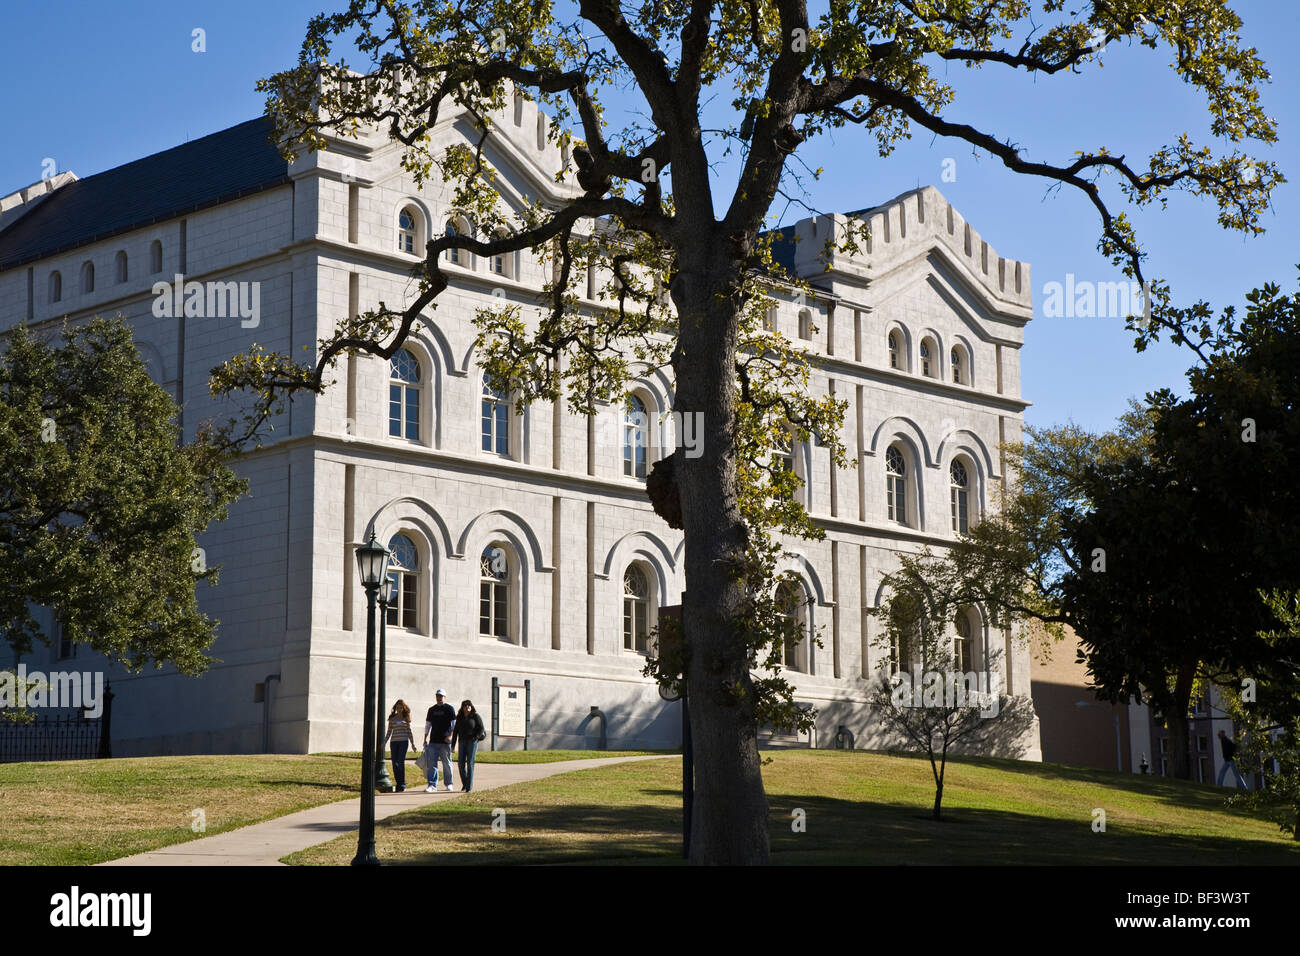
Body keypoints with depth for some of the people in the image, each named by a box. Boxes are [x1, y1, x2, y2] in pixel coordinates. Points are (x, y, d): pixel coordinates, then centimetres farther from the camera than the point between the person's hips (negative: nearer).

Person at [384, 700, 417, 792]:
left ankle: (402, 784, -7)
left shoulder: (406, 718, 8)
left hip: (403, 741, -3)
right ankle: (398, 783, 8)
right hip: (394, 742, 3)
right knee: (394, 764, -1)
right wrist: (384, 742, 3)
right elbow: (389, 732, 13)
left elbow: (409, 732, 12)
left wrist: (413, 744, 12)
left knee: (400, 762, -13)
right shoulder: (392, 718, 11)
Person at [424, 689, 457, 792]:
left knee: (447, 764, 4)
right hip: (433, 741, 4)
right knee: (432, 763, -5)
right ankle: (432, 785, -8)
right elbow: (428, 725, 19)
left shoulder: (449, 708, 1)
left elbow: (454, 724, -3)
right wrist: (425, 739, 12)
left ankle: (448, 784, 16)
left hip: (445, 741, -4)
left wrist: (450, 735, -16)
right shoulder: (432, 710, 14)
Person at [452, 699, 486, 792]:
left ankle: (469, 787, -5)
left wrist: (475, 738, -16)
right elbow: (456, 731, 13)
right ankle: (464, 783, 18)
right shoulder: (459, 718, 11)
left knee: (470, 764, -8)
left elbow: (481, 729, -4)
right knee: (461, 764, -1)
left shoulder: (475, 716, -2)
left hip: (472, 742, -4)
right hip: (462, 742, 4)